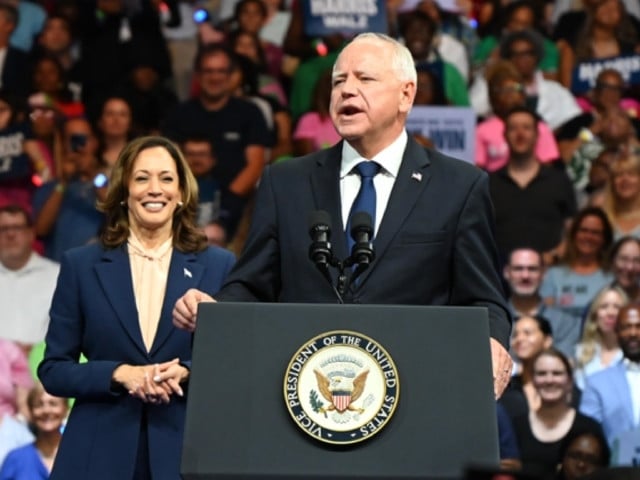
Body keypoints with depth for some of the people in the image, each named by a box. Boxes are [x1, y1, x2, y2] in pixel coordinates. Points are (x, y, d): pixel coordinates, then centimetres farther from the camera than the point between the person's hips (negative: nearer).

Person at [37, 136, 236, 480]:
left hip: (185, 451, 0)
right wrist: (119, 374, -10)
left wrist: (185, 373, -11)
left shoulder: (218, 267, 7)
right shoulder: (81, 266, 7)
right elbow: (53, 370, 5)